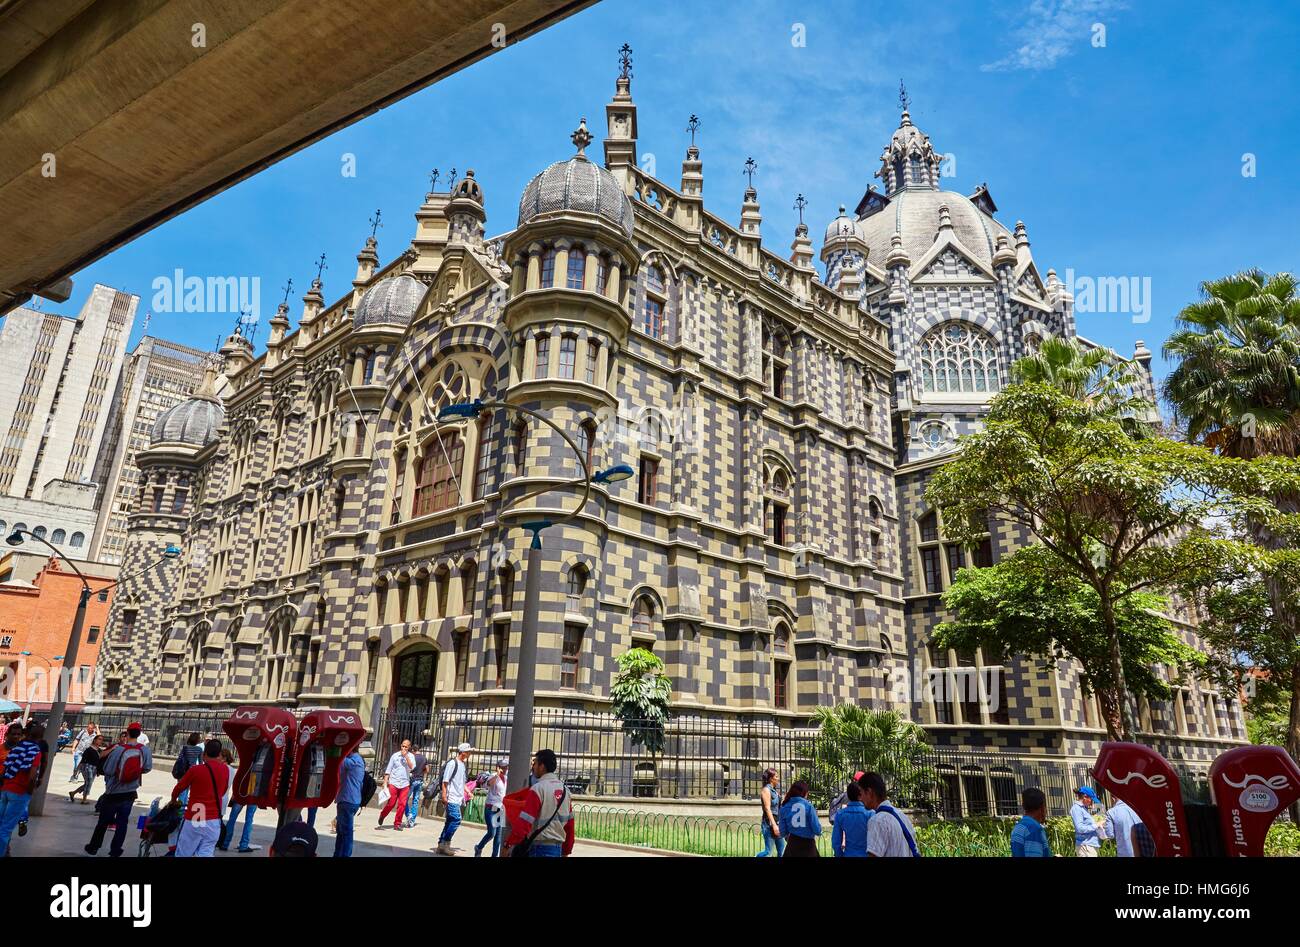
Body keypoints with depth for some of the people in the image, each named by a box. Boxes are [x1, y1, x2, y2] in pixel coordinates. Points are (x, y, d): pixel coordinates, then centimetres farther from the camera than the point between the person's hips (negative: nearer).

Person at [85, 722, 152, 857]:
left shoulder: (118, 749, -19)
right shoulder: (145, 750, -10)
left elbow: (107, 770, -13)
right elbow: (147, 768, -4)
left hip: (113, 792, -2)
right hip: (130, 793, 2)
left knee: (103, 822, 15)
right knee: (122, 823, 11)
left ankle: (93, 847, 29)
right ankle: (115, 851, 14)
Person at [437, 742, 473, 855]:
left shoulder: (462, 765, 16)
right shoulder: (452, 763, -11)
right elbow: (445, 781, -14)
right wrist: (444, 796, -18)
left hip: (458, 799, 9)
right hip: (451, 799, -9)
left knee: (450, 822, 11)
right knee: (456, 820, -14)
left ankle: (442, 844, 18)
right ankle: (445, 843, -6)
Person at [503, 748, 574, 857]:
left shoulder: (538, 788, -12)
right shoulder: (564, 789, 10)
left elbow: (524, 821, -18)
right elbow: (569, 822, 14)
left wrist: (509, 844, -10)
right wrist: (566, 851, 21)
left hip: (540, 847, -7)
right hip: (558, 847, 7)